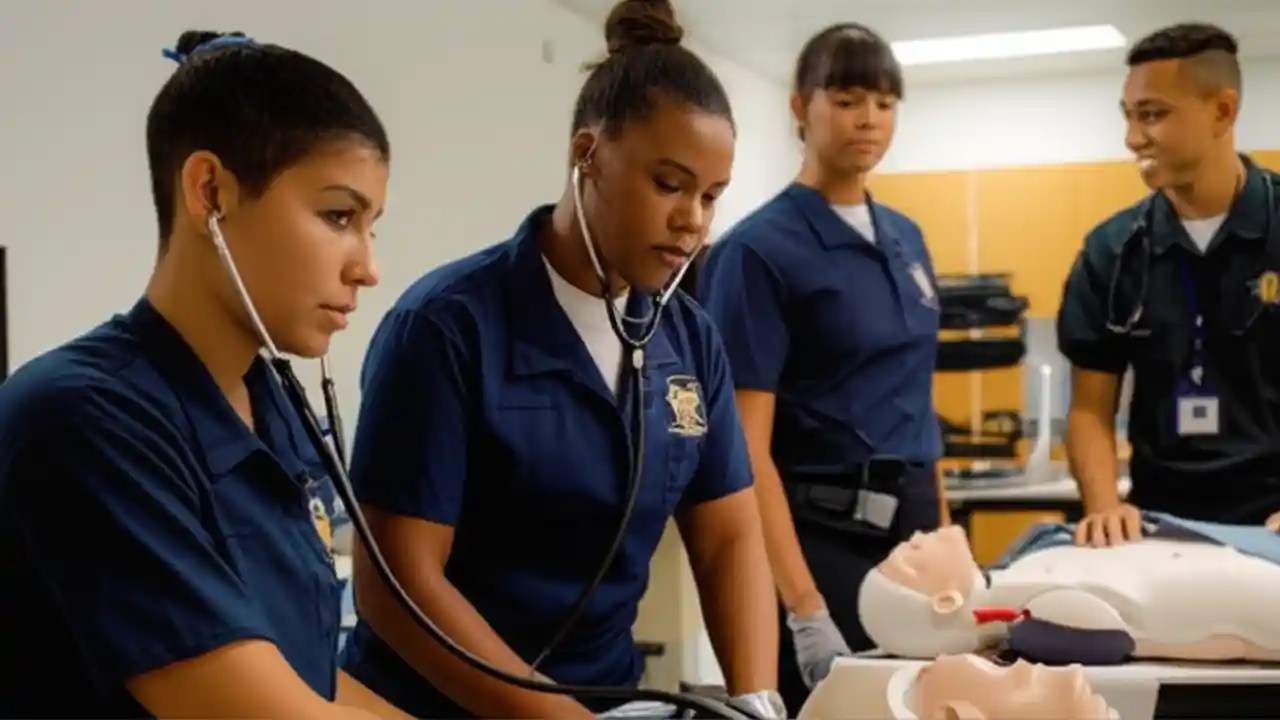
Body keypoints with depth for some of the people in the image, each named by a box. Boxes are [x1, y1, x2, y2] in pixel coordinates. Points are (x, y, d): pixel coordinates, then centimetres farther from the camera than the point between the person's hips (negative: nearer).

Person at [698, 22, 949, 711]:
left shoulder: (906, 239, 11)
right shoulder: (760, 249, -11)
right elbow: (748, 448, -15)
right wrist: (804, 609, -22)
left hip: (910, 525, 7)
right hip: (820, 533, -7)